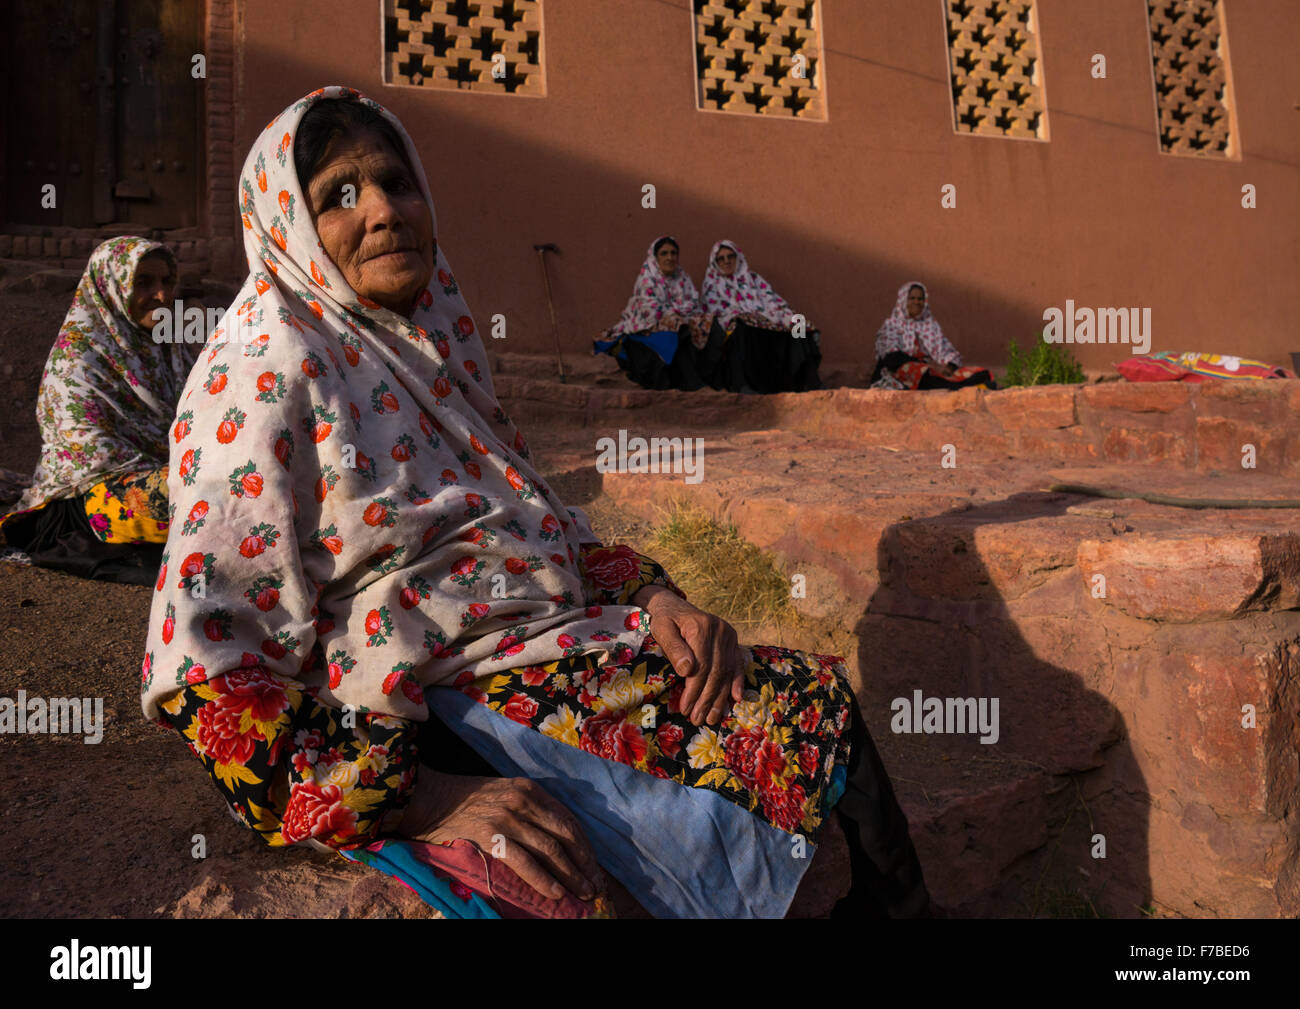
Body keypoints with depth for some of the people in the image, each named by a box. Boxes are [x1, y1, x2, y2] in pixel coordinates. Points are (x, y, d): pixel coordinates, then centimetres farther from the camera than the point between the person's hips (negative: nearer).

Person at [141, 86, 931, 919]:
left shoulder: (431, 337, 11)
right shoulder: (266, 377, -12)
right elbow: (206, 672, -17)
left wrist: (653, 596, 0)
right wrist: (424, 800, -24)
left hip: (555, 644, 8)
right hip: (429, 719, -8)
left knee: (821, 697, -4)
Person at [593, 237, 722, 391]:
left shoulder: (683, 278, 14)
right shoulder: (647, 279, -3)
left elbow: (694, 305, 8)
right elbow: (650, 311, -13)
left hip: (681, 325, 5)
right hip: (651, 330, -5)